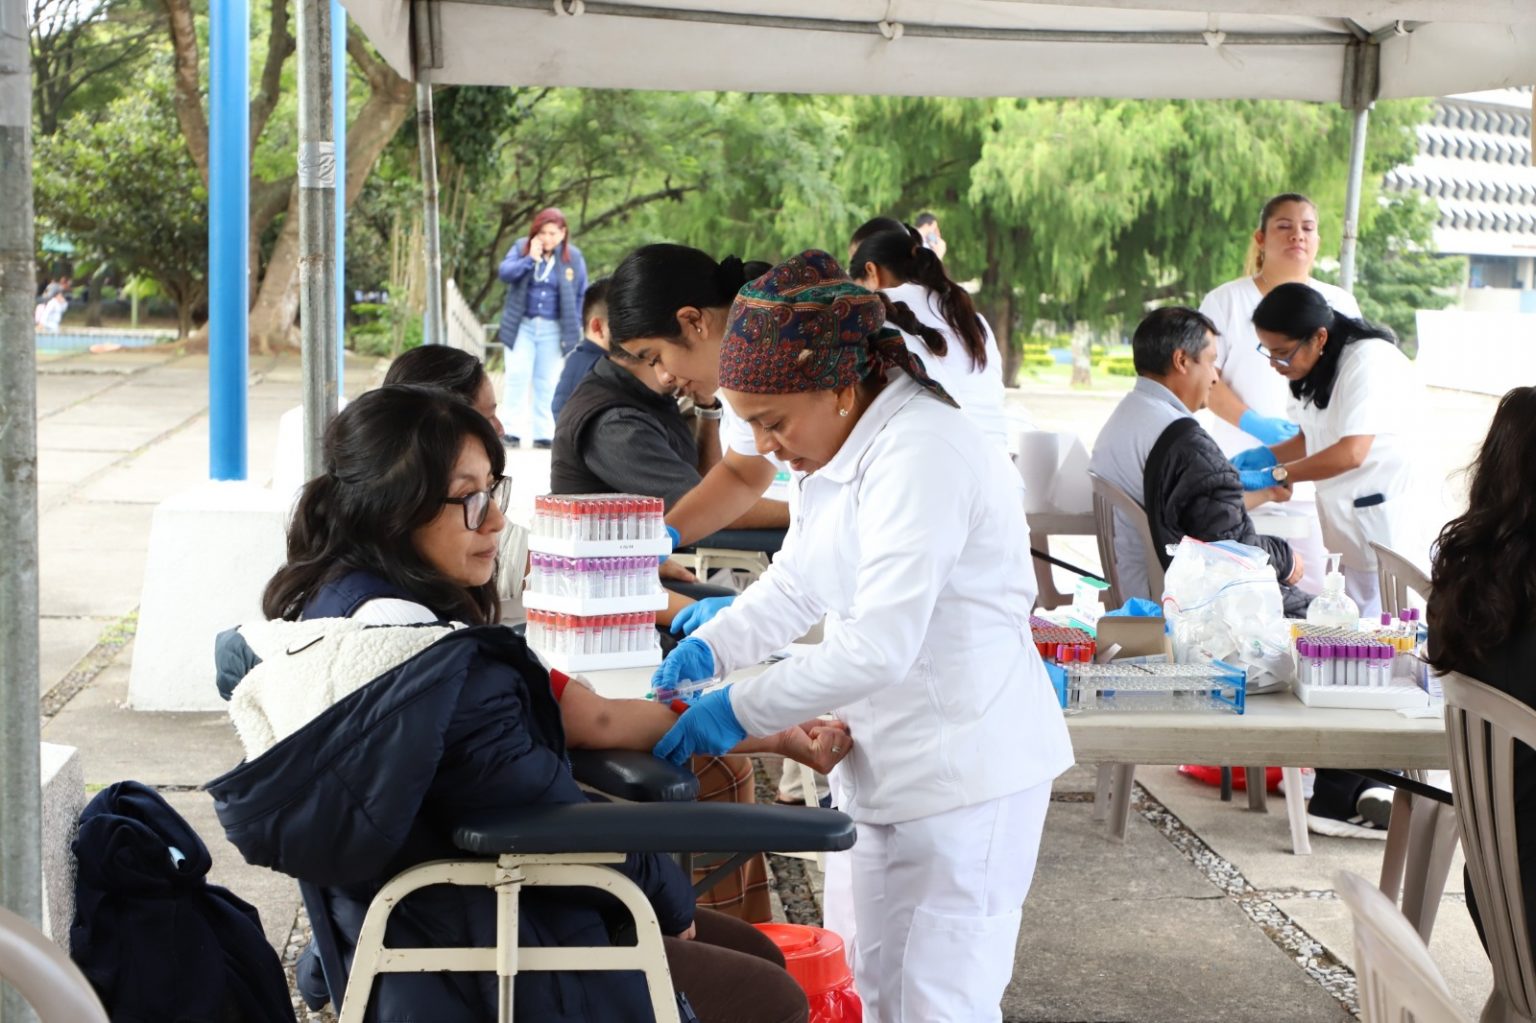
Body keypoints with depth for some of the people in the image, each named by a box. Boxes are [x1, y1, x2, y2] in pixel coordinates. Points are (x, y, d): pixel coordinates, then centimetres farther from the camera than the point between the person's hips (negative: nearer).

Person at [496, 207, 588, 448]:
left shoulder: (573, 257, 1)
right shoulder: (522, 247, 1)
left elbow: (581, 295, 7)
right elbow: (504, 272, -11)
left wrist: (574, 326, 2)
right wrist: (530, 259, -20)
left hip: (553, 329, 0)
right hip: (522, 326, 0)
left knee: (547, 383, 4)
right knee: (517, 376, -8)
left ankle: (543, 433, 9)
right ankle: (509, 430, -5)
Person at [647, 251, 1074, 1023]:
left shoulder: (922, 455, -24)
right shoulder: (845, 447, 8)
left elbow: (878, 646, -30)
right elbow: (797, 584, 16)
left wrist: (741, 711, -25)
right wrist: (710, 649, -1)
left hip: (968, 768, -10)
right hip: (897, 762, 10)